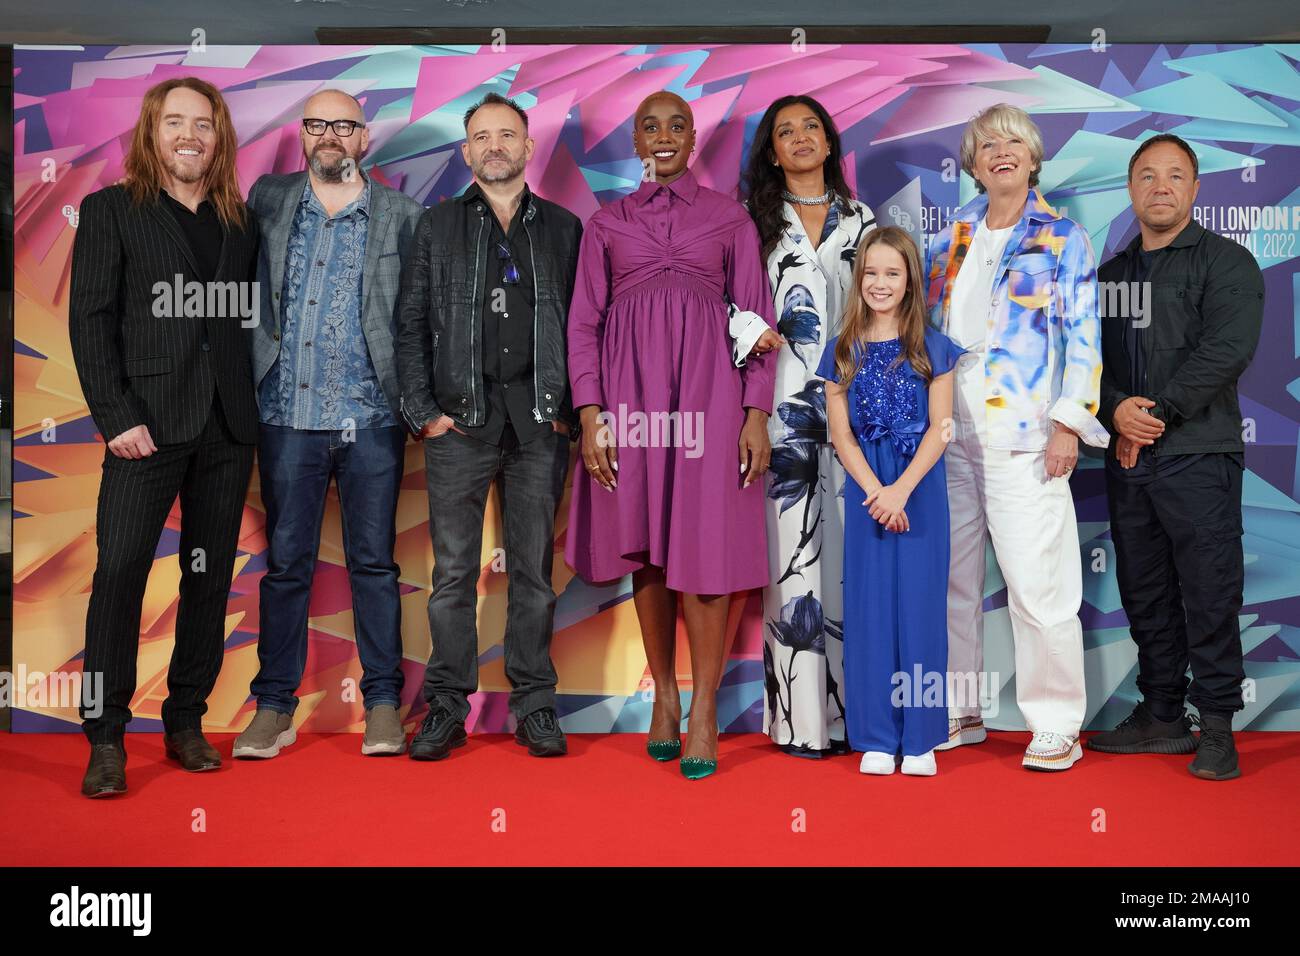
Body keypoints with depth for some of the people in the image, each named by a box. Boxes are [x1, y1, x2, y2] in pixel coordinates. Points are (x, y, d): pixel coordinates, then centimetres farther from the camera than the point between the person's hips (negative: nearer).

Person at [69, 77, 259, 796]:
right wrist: (117, 417, -11)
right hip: (148, 421, -4)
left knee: (210, 576, 7)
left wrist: (252, 402, 1)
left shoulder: (241, 222, 15)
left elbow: (250, 322, 14)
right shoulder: (111, 210, 4)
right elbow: (90, 323, -2)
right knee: (119, 572, -8)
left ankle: (186, 722, 18)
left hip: (228, 426, 4)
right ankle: (106, 739, 0)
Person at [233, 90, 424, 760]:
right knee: (285, 561, 5)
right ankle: (274, 705, 15)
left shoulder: (401, 214, 6)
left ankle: (383, 702, 14)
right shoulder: (268, 201, 10)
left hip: (371, 416, -1)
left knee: (374, 560, 4)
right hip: (287, 413, 1)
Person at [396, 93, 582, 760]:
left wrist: (571, 409, 0)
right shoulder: (437, 227, 11)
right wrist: (422, 411, -2)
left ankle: (535, 705, 13)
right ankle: (446, 708, 10)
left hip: (541, 419, 1)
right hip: (460, 420, 0)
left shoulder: (564, 228, 11)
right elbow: (410, 323, 7)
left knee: (535, 569, 5)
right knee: (453, 571, 1)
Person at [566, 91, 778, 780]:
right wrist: (590, 414, -4)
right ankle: (664, 694, 17)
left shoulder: (729, 218, 12)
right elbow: (583, 322, 8)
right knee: (645, 547, 5)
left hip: (707, 386, -1)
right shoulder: (606, 224, 14)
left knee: (703, 545, -7)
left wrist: (757, 414, -3)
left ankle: (704, 711, -1)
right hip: (631, 387, 2)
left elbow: (757, 316, 8)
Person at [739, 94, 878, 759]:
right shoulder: (757, 220, 10)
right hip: (786, 406, -2)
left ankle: (851, 705, 8)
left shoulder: (861, 220, 16)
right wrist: (752, 331, -16)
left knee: (850, 550, 1)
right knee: (792, 549, -4)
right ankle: (799, 714, 1)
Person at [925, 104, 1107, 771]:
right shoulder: (951, 238, 16)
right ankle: (958, 712, 21)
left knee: (1037, 584, -7)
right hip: (947, 433, 5)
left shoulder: (1062, 238, 5)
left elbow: (1082, 336, -1)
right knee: (950, 578, 8)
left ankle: (1056, 727, 4)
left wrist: (1068, 423, -9)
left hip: (1024, 435, -4)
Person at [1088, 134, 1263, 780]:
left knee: (1209, 593, -4)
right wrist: (1117, 410, -9)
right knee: (1144, 593, 10)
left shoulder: (1226, 262, 1)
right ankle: (1161, 716, 21)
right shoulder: (1111, 271, 18)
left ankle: (1216, 726, 5)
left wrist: (1155, 415, -14)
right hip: (1127, 460, 6)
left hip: (1198, 455, -5)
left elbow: (1225, 351, -13)